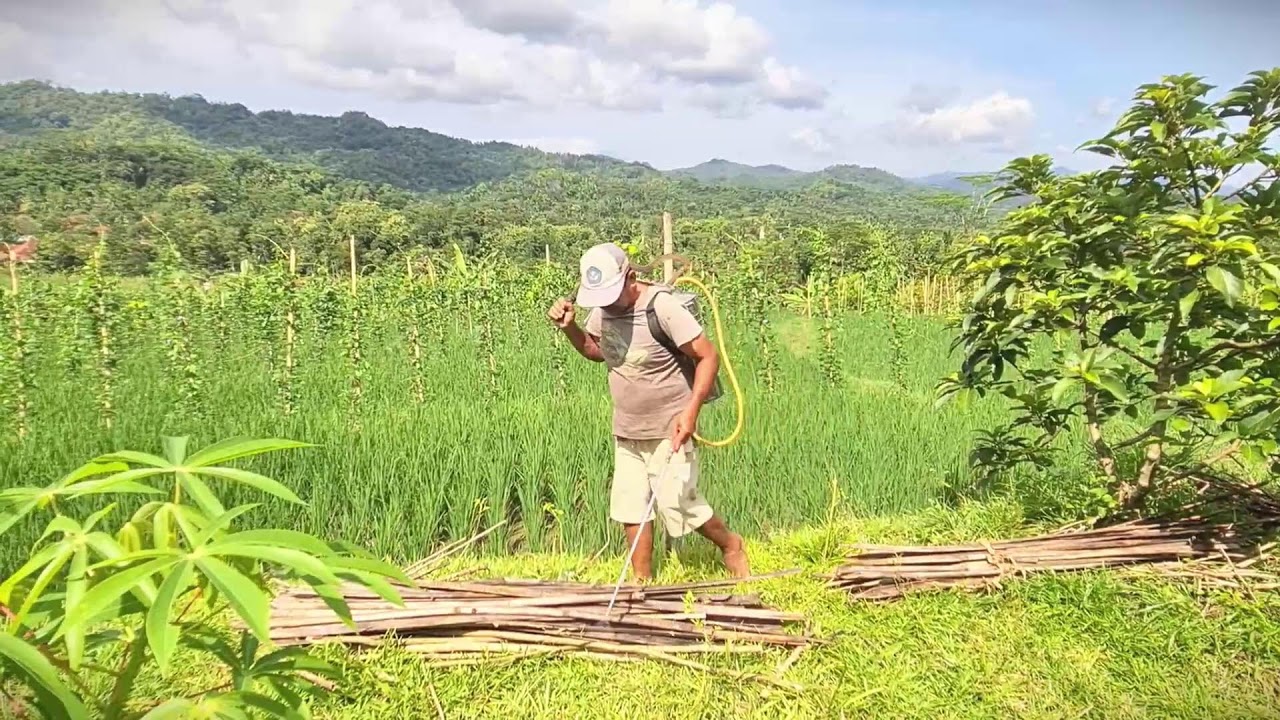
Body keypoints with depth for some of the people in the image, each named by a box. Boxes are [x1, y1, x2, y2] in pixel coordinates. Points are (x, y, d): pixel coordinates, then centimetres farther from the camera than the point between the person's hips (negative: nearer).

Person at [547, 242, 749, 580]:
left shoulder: (662, 307, -23)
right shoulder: (602, 308, -3)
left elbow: (708, 357, -18)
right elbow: (595, 351, 17)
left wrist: (691, 409, -28)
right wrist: (569, 327, -3)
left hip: (668, 429, -7)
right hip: (626, 430, 7)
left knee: (676, 502, -3)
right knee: (630, 505, 11)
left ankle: (731, 544, 25)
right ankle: (641, 580, 26)